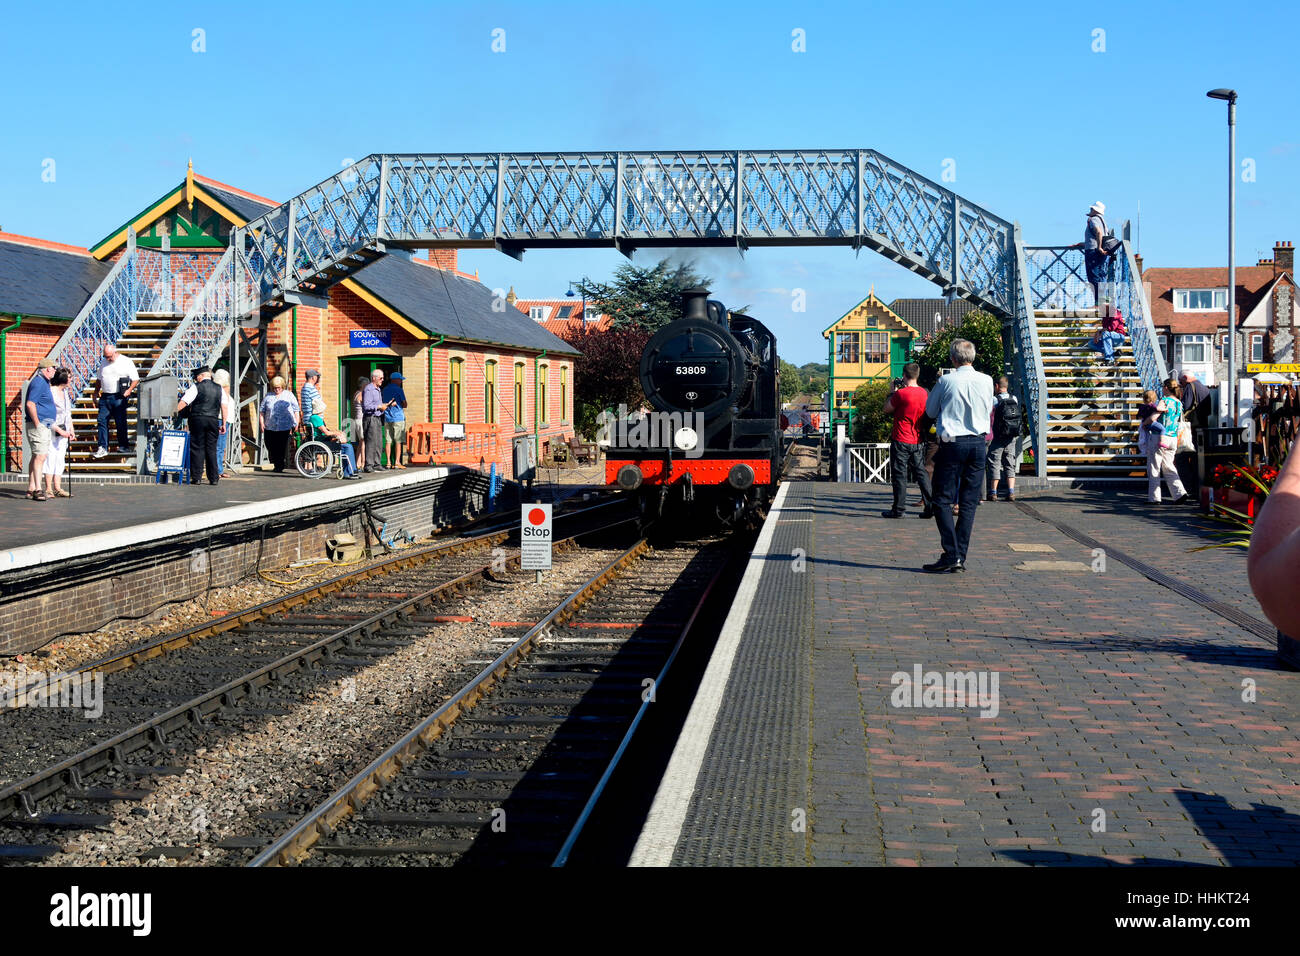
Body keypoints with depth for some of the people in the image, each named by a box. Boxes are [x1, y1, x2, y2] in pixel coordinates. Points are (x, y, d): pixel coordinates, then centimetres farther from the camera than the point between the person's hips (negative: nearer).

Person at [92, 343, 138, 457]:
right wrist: (96, 392, 16)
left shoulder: (126, 362, -2)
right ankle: (103, 447, 1)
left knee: (121, 423, 0)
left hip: (119, 397, -4)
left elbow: (135, 379, -2)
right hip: (105, 397, 4)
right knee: (102, 421, -2)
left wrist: (129, 390, -16)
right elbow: (99, 379, 24)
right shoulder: (104, 362, 13)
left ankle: (123, 446, 12)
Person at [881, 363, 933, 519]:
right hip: (918, 441, 6)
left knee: (899, 475, 1)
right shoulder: (925, 394, 3)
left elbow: (887, 409, -4)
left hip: (901, 441, -5)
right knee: (921, 472, 11)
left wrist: (892, 392, 9)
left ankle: (899, 509, 3)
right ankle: (930, 506, 6)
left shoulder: (901, 393, -16)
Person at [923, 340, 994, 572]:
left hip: (952, 444, -4)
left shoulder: (946, 381, -8)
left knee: (943, 500, 1)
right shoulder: (986, 381, 3)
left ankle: (951, 555, -10)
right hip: (979, 444, 4)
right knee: (969, 503, 7)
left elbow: (930, 411, 6)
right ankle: (960, 556, 5)